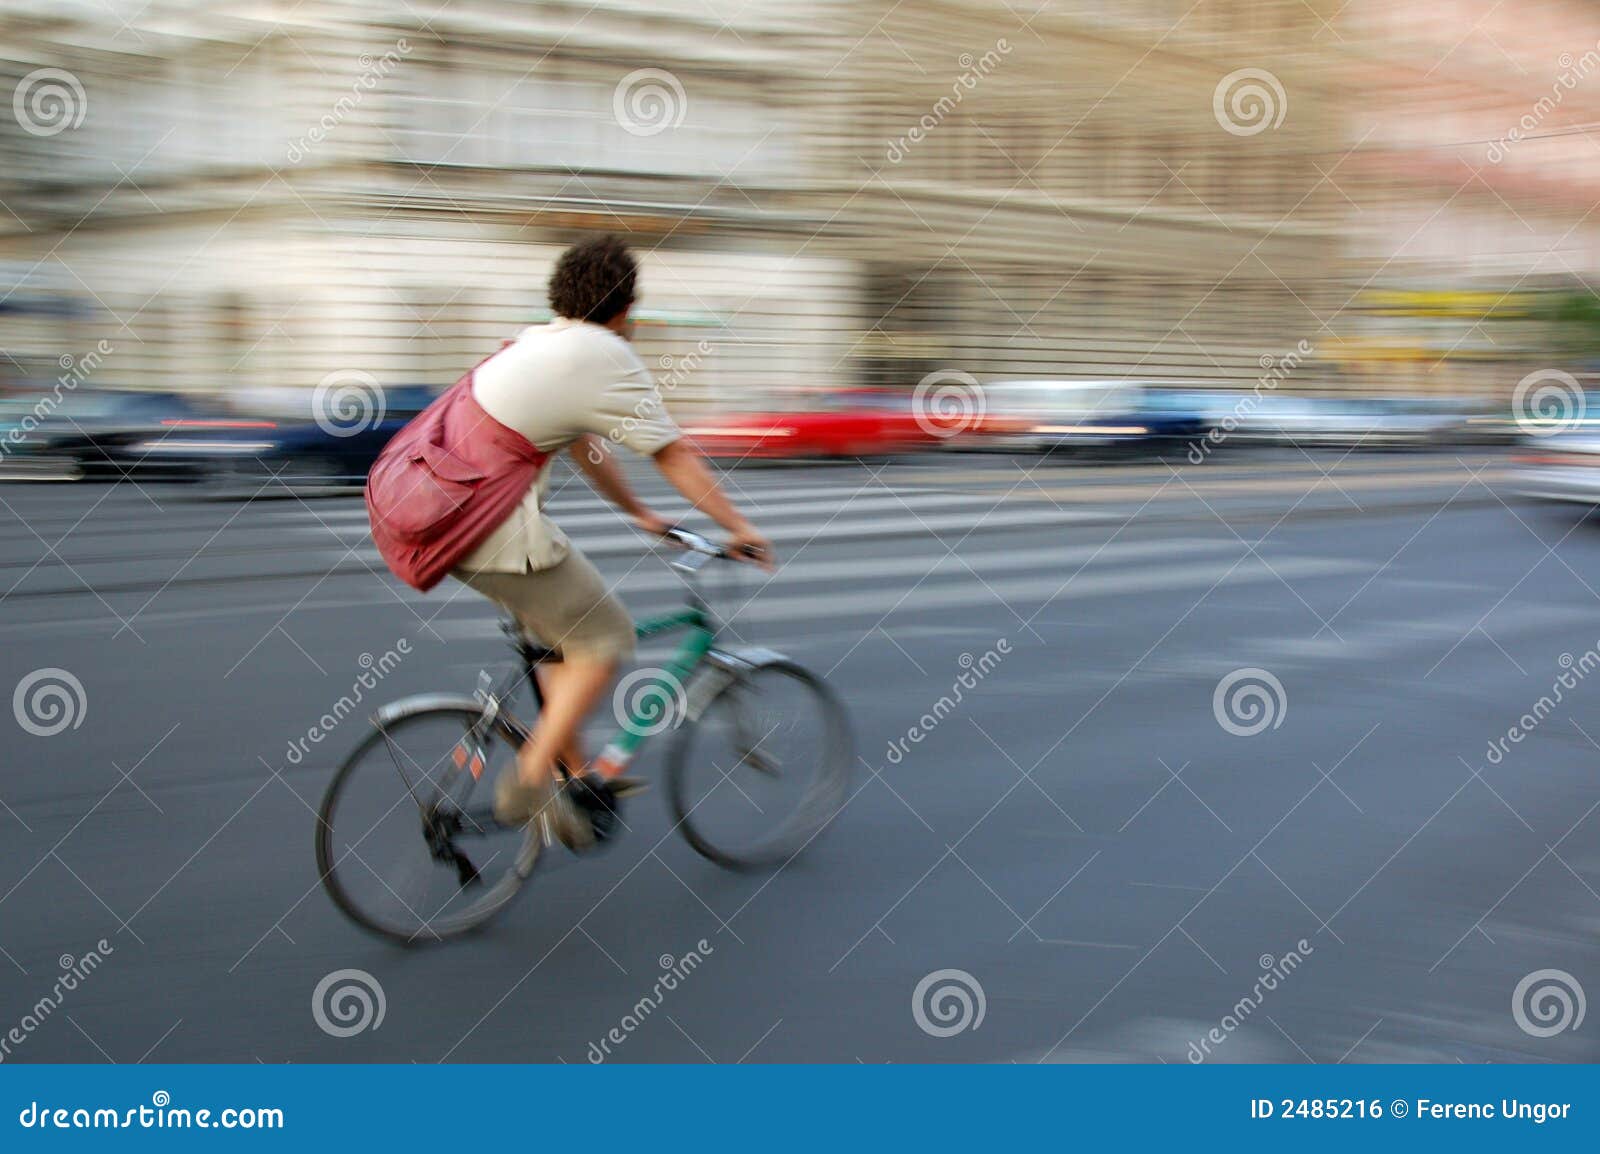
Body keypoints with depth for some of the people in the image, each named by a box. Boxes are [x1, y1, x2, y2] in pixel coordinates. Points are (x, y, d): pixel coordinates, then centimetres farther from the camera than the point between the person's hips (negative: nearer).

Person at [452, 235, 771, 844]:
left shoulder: (536, 341, 21)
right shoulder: (607, 356, -6)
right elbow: (675, 457, -3)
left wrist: (640, 513, 39)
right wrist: (740, 529, 5)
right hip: (499, 526, -10)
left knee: (561, 630, 23)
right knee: (604, 637, 2)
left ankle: (577, 773, 28)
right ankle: (529, 783, 0)